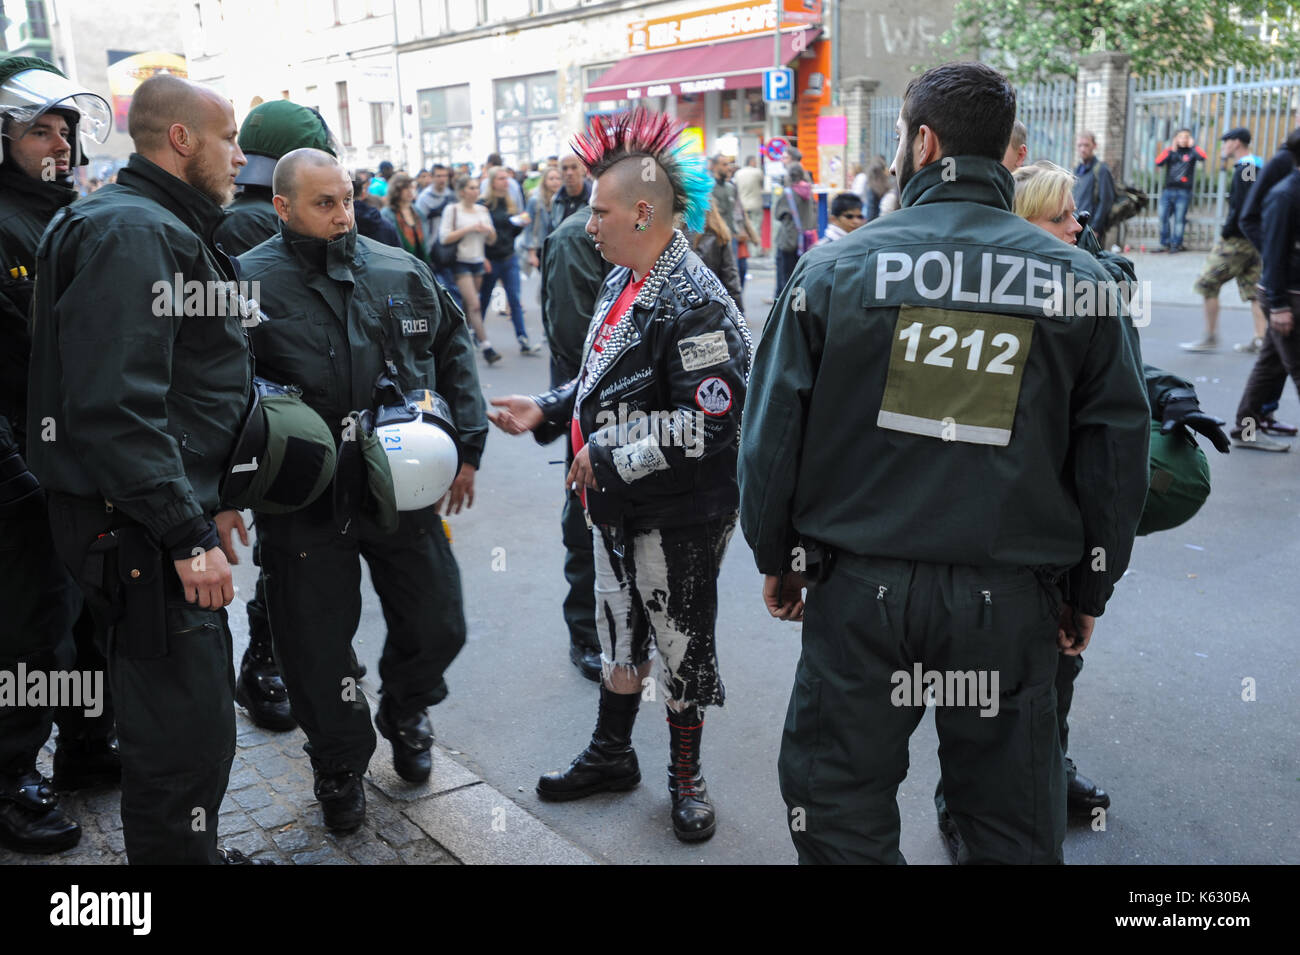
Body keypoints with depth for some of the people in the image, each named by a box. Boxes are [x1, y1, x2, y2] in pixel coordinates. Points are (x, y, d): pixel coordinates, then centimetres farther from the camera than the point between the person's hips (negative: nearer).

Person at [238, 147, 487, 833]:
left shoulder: (402, 274, 4)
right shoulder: (250, 283, -8)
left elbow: (453, 353, 14)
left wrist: (466, 446, 10)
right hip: (306, 505, -3)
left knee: (438, 627, 12)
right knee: (318, 647, 9)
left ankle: (405, 712, 44)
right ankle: (339, 764, 35)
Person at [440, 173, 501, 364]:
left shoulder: (483, 210, 12)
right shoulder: (452, 210, -4)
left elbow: (491, 240, 16)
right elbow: (444, 237, -13)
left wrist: (489, 230, -7)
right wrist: (469, 229, -17)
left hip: (478, 262, 6)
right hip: (461, 262, -6)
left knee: (468, 306, 11)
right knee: (474, 305, -13)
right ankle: (486, 347, -16)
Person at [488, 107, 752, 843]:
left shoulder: (695, 303, -22)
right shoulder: (620, 283, 7)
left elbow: (710, 422, -28)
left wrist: (610, 457, -23)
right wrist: (545, 412, 7)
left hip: (680, 517, -8)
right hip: (616, 505, 9)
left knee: (682, 646, 9)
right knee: (619, 636, 21)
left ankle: (686, 777, 30)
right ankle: (612, 755, 40)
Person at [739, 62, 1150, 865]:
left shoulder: (835, 267, -5)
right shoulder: (1077, 279, -2)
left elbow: (773, 430, -2)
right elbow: (1116, 450, 2)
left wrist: (776, 558, 11)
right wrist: (1089, 592, 14)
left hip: (859, 588, -1)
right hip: (1012, 600, 2)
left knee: (842, 812, 15)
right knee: (1014, 826, 18)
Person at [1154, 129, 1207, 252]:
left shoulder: (1191, 151, 6)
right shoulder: (1169, 150, 11)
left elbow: (1204, 158, -13)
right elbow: (1158, 162, -4)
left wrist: (1193, 145, -8)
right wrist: (1171, 150, -8)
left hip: (1183, 192, -3)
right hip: (1167, 190, 3)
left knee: (1179, 219, -4)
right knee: (1163, 218, 1)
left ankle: (1176, 244, 1)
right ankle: (1165, 244, 9)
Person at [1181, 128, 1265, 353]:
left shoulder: (1243, 171, -14)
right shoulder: (1258, 168, 15)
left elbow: (1240, 208, -22)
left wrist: (1225, 233, -15)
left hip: (1237, 241, -9)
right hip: (1255, 240, 9)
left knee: (1207, 284, -2)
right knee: (1253, 289, 10)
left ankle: (1210, 338, 1)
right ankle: (1260, 339, 9)